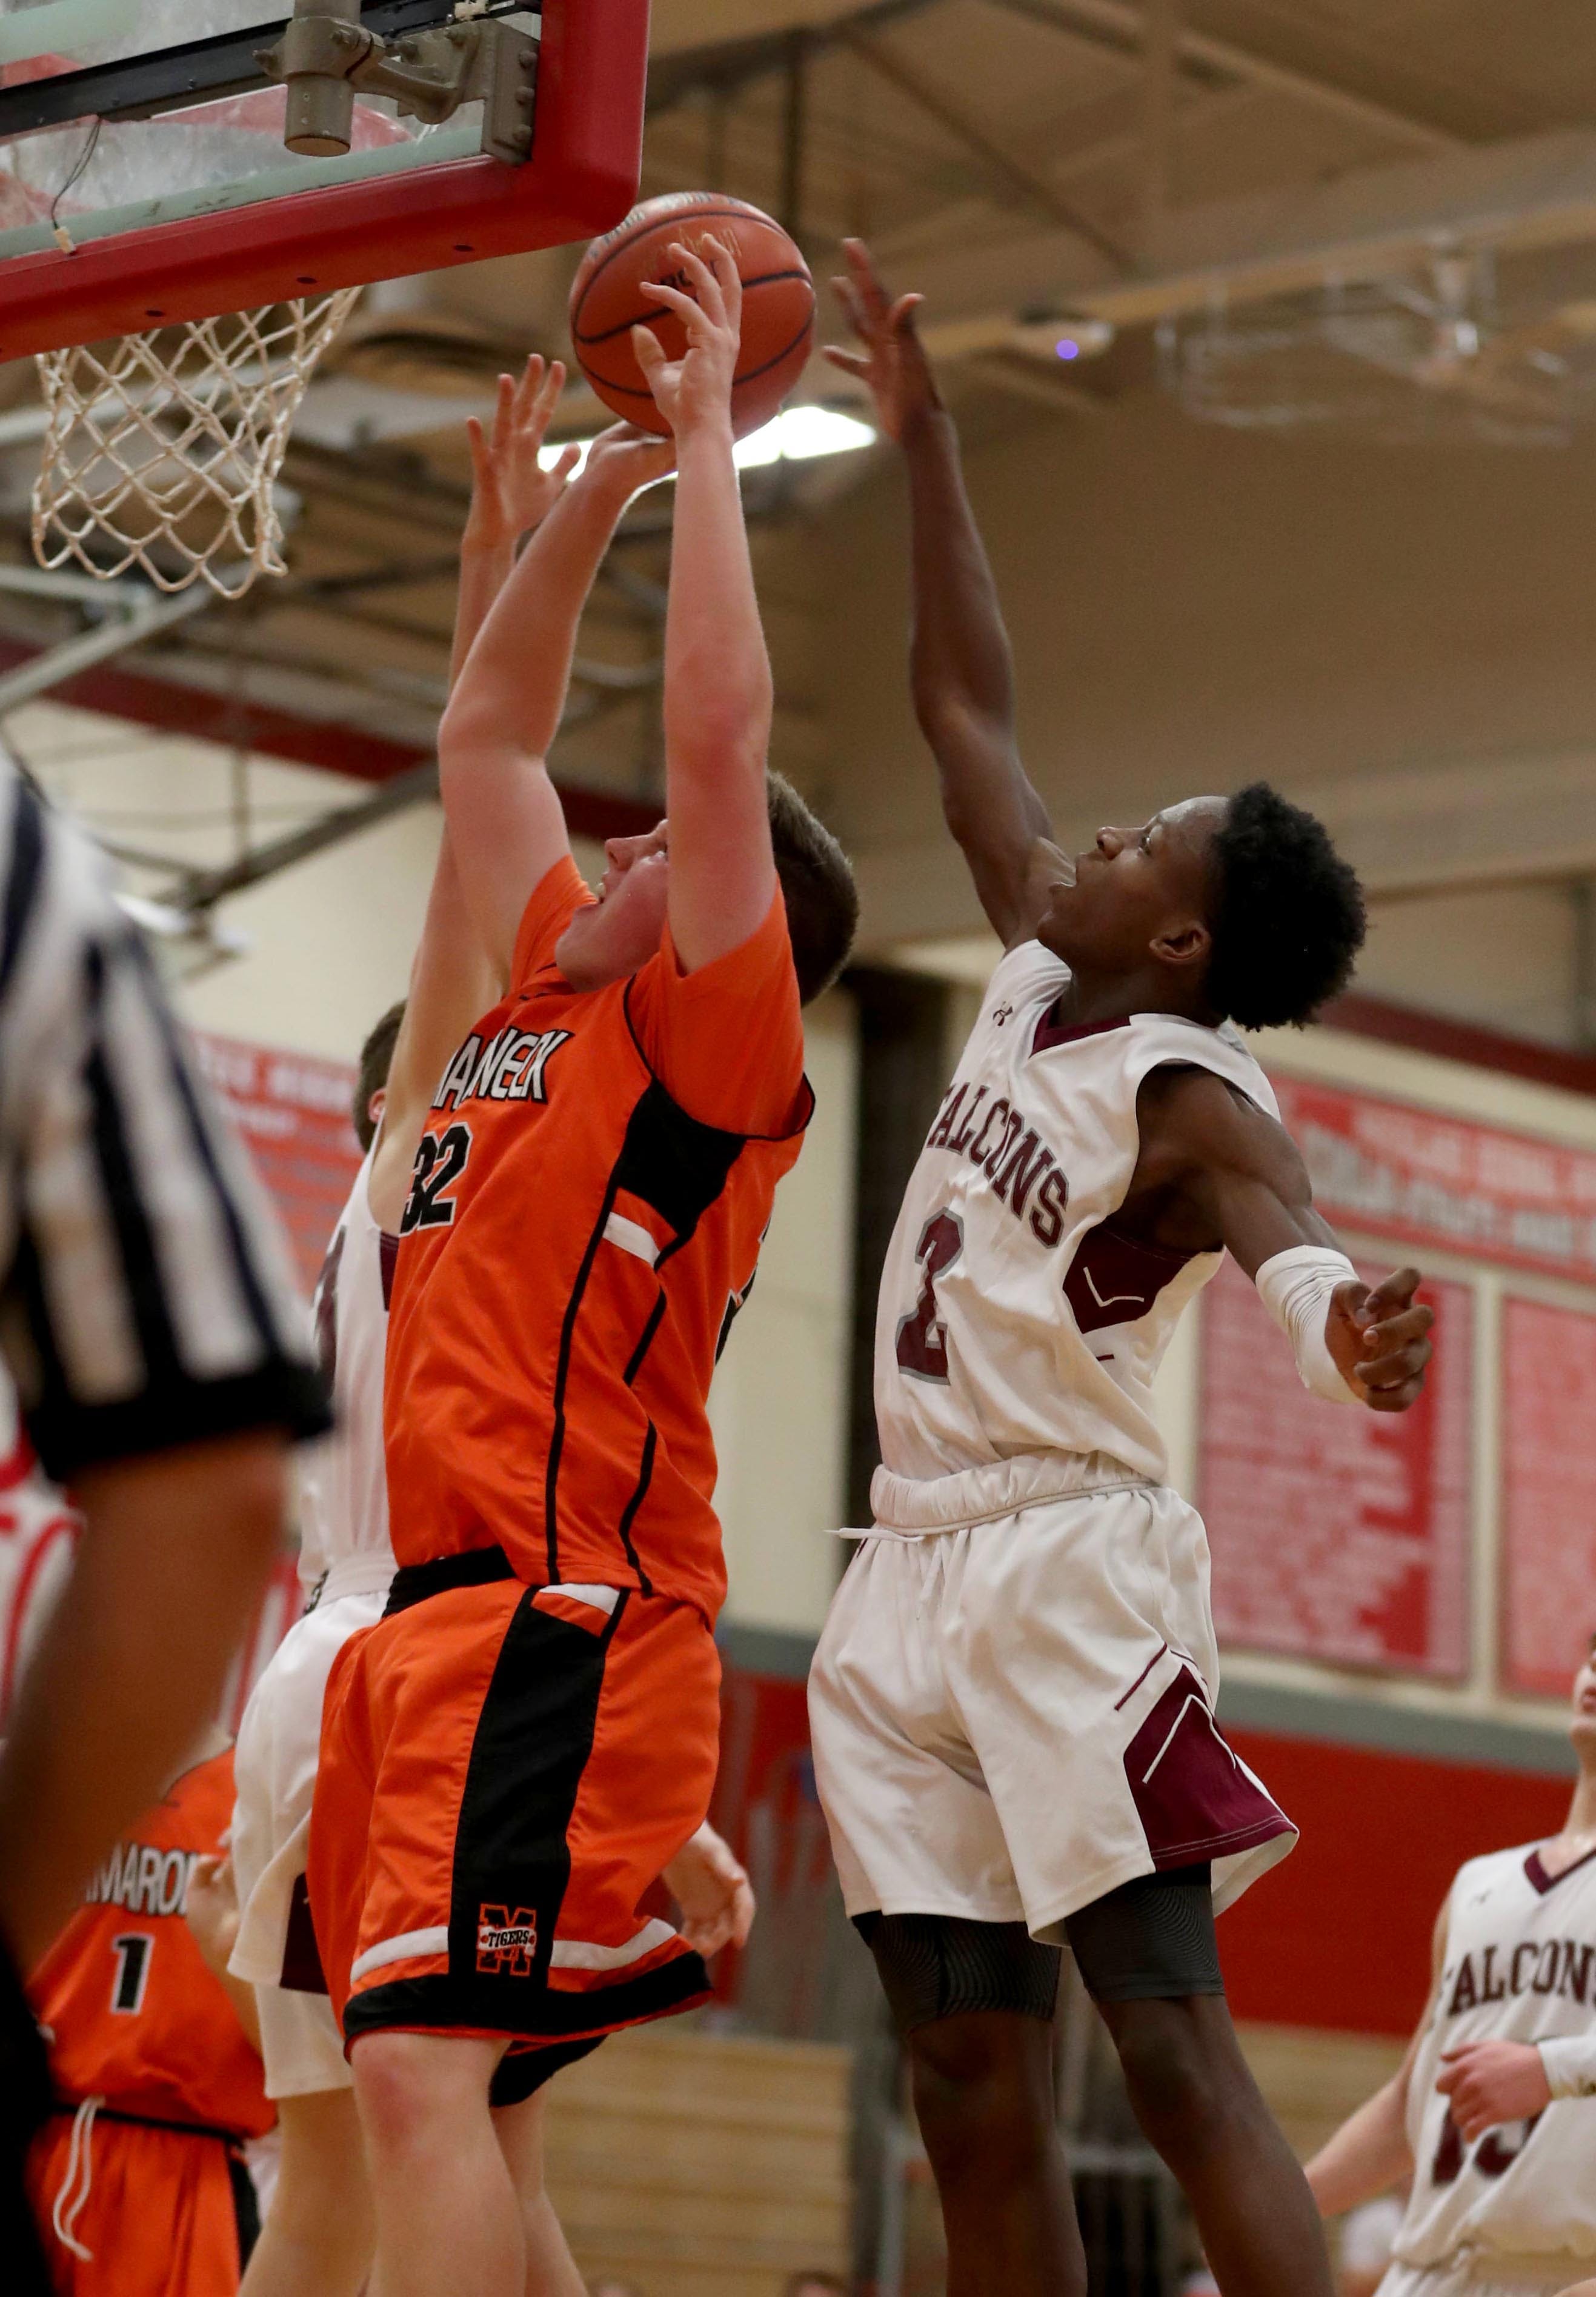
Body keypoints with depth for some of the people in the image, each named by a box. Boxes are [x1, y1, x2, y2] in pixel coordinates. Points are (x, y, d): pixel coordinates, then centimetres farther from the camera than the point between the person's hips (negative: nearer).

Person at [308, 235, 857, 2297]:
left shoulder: (708, 1040, -1)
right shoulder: (544, 1004, 21)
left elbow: (720, 736, -12)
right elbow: (481, 736, 30)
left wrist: (710, 436, -5)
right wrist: (598, 485, 25)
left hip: (567, 1619, -9)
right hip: (441, 1609, 9)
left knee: (421, 2066, -22)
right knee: (431, 2091, 9)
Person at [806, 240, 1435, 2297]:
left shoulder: (1194, 1096, -10)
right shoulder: (1034, 978, 12)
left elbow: (1276, 1224, -33)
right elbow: (965, 704, 22)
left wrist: (1341, 1322, -57)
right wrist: (918, 440, 23)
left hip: (1069, 1573, -8)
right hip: (914, 1582, 8)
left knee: (1175, 2054, -16)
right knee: (972, 2097, 4)